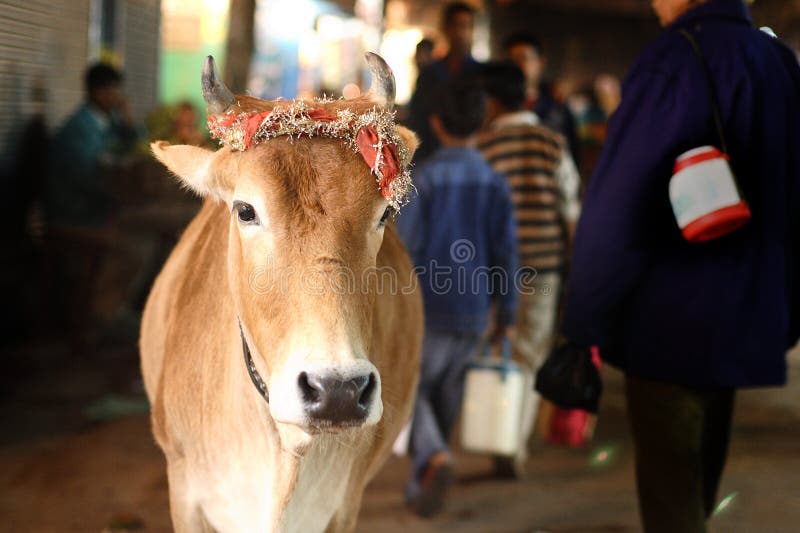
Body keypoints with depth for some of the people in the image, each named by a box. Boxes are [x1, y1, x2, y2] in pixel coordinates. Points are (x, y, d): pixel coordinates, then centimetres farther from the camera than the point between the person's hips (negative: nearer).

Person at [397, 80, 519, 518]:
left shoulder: (423, 178, -9)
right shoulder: (495, 183, 1)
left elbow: (405, 245, -11)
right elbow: (505, 251, 1)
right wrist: (506, 313, 9)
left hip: (426, 307, -3)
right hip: (472, 314, 4)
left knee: (410, 391, 7)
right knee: (445, 397, 16)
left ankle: (433, 458, -19)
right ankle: (420, 487, 23)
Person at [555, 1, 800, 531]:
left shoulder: (677, 58, -14)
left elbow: (616, 208, -18)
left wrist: (584, 323, -11)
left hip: (669, 323, -7)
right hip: (747, 324, 7)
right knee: (699, 483, 20)